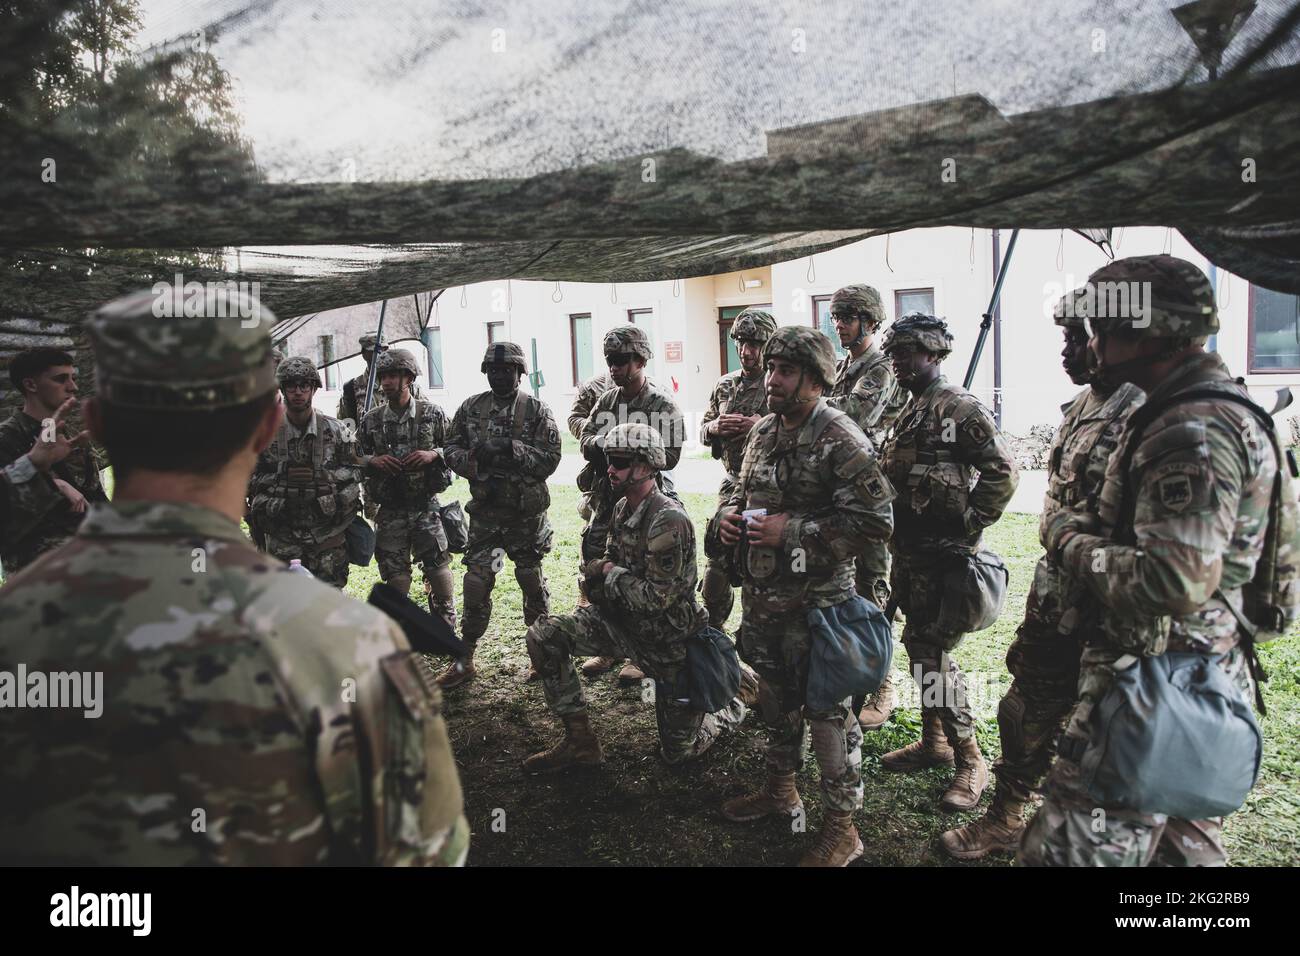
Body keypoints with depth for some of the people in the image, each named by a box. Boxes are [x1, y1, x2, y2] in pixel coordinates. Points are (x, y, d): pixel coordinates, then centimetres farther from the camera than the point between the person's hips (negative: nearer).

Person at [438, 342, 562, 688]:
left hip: (527, 512, -2)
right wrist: (473, 458, -13)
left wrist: (511, 448, -22)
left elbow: (550, 458, -12)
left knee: (532, 581, 9)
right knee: (476, 582, 2)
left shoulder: (537, 410, -5)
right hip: (485, 510, 2)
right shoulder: (470, 408, 5)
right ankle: (465, 660, 14)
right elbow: (452, 449, 8)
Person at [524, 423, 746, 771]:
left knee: (677, 753, 5)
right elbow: (609, 559, 15)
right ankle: (580, 740, 0)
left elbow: (657, 598, -28)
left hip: (666, 638, -7)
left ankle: (729, 709, 36)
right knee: (543, 636, -11)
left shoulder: (668, 520, -27)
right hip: (622, 620, 7)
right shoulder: (622, 509, 0)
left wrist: (609, 573, -16)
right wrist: (599, 572, -8)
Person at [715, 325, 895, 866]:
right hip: (760, 596, 8)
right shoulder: (763, 432, 9)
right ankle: (780, 790, 42)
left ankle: (841, 829, 18)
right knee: (775, 698, 21)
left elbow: (875, 521, -20)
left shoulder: (840, 439, -15)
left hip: (816, 602, -7)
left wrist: (792, 532, -22)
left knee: (827, 709, 2)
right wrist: (728, 517, 1)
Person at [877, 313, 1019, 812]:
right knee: (921, 646, 15)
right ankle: (934, 740, 29)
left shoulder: (960, 407, -13)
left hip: (943, 554, -9)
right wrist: (894, 533, 15)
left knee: (930, 651, -8)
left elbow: (1003, 470, -17)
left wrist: (969, 523, -17)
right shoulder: (908, 411, 14)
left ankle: (969, 759, 5)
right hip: (908, 550, 9)